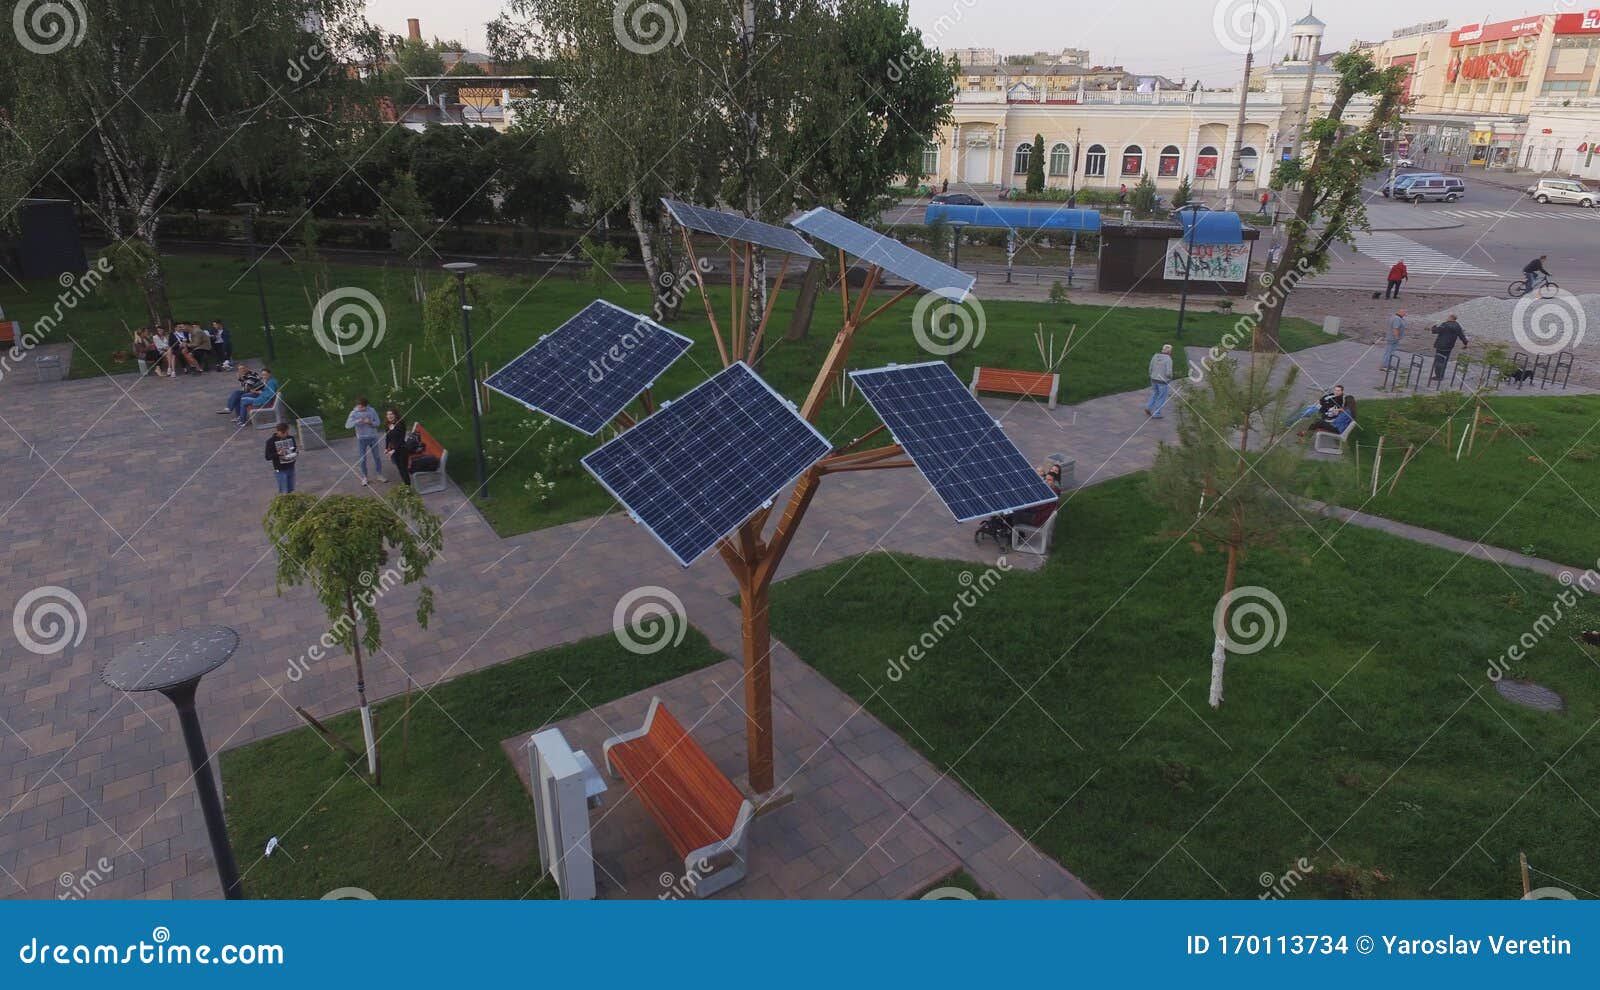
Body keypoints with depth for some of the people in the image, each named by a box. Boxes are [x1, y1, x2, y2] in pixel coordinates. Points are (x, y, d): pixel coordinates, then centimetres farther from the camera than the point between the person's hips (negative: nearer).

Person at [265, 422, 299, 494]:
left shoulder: (291, 438, 3)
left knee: (291, 491, 10)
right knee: (284, 493, -3)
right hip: (280, 470, -4)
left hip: (291, 468, 4)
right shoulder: (271, 441, -9)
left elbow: (295, 451, 13)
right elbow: (268, 457, -9)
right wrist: (278, 454, -27)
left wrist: (297, 450, -12)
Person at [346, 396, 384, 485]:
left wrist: (370, 422, -22)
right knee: (362, 459, 4)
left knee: (377, 457, 8)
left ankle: (380, 475, 20)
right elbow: (347, 425, -15)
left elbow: (377, 422, -1)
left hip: (373, 437, 1)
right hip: (361, 439, -1)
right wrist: (357, 421, -30)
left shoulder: (372, 410, -3)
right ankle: (364, 477, 15)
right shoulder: (354, 413, -7)